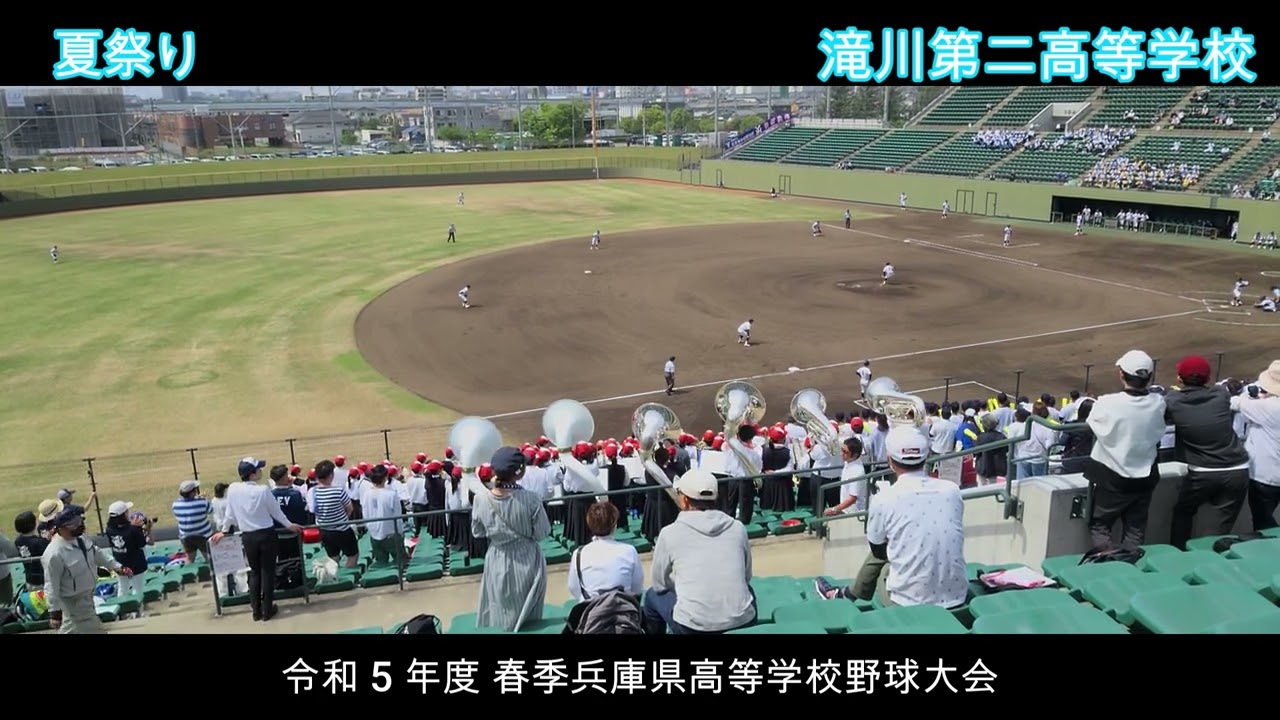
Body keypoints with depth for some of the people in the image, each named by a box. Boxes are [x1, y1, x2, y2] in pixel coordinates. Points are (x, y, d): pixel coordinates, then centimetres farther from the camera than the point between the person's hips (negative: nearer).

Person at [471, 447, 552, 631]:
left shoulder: (481, 498, -16)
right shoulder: (530, 499, -24)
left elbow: (477, 532, -2)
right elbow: (542, 533, -13)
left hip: (497, 563, 2)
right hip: (526, 563, -2)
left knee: (498, 615, 21)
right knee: (527, 617, 19)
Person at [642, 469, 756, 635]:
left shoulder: (670, 533, -1)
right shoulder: (737, 527, 6)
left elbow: (660, 585, 12)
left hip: (693, 626, -3)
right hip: (743, 622, 3)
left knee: (653, 595, 26)